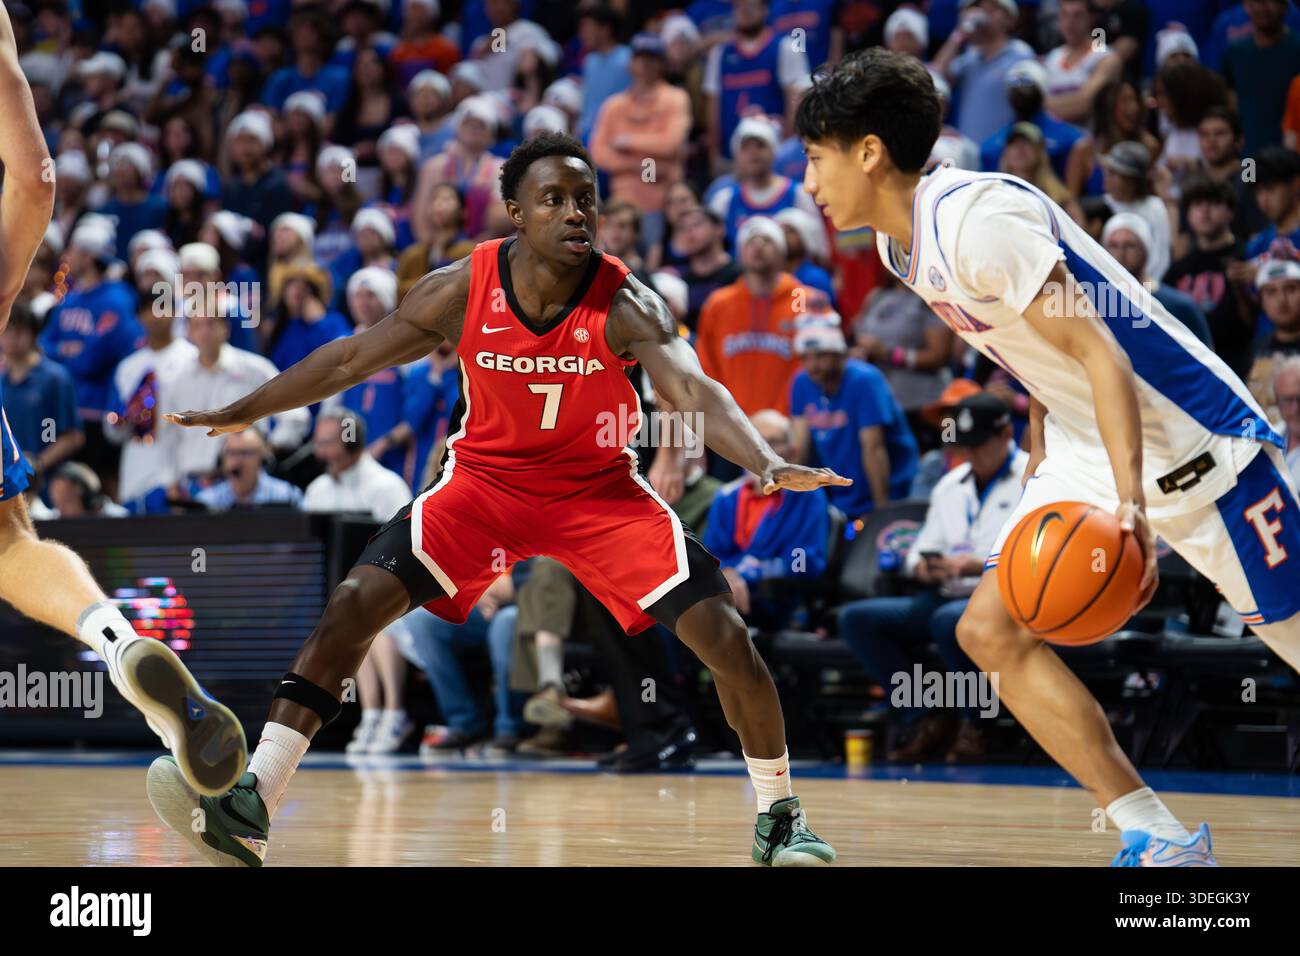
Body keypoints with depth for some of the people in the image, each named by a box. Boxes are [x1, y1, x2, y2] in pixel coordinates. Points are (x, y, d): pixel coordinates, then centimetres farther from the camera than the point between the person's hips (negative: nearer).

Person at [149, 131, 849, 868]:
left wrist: (766, 463, -57)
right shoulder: (463, 292, -17)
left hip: (598, 486, -1)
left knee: (724, 636, -14)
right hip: (486, 478, 1)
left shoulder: (625, 305, -22)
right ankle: (250, 812, -18)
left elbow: (695, 390, -38)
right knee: (356, 604, -18)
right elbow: (352, 359, -3)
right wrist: (240, 414, 4)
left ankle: (780, 818, 8)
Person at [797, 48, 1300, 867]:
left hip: (1193, 445, -9)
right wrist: (1040, 477, 21)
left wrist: (1130, 503, -38)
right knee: (991, 632, -2)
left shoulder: (975, 218, -23)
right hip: (1085, 452, 9)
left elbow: (1099, 355, -28)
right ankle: (1159, 840, -1)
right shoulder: (902, 245, 6)